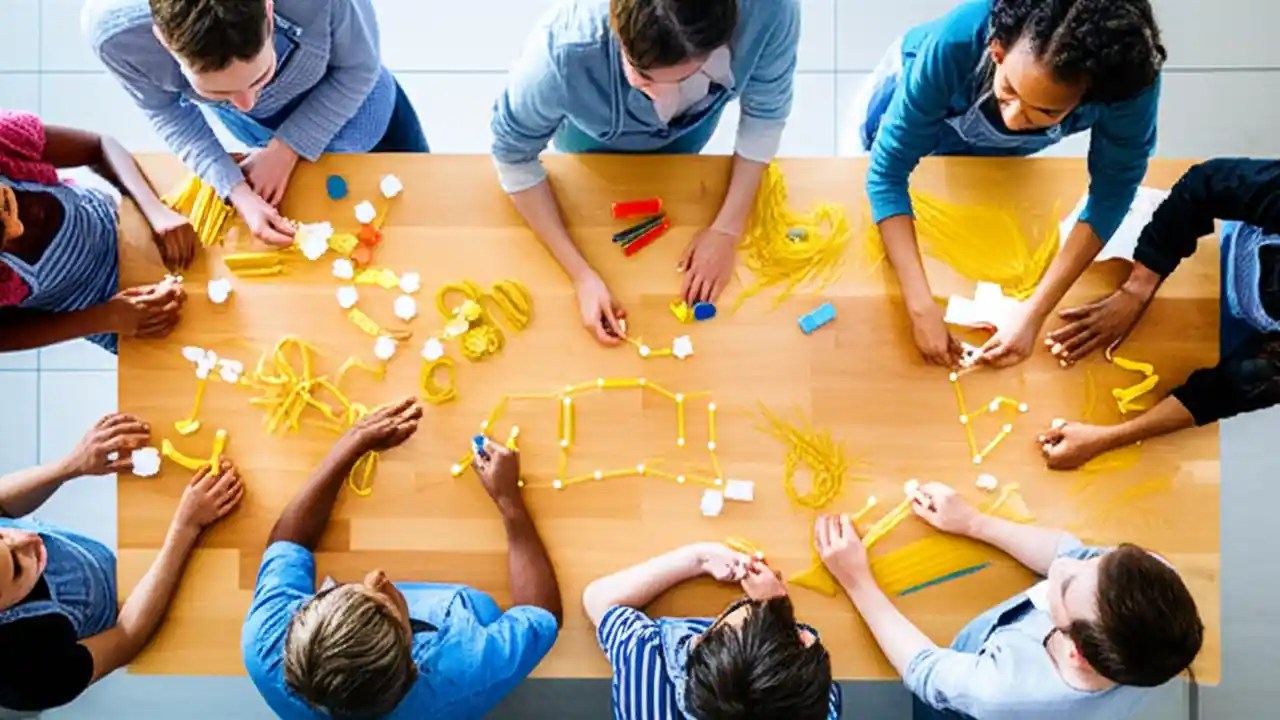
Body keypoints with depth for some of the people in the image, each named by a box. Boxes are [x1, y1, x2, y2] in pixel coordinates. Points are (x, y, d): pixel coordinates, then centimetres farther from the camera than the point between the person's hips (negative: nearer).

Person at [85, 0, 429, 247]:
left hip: (348, 92, 0)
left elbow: (360, 69, -24)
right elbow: (167, 113, -18)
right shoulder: (113, 33, -40)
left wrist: (287, 149, -26)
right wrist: (237, 192, -29)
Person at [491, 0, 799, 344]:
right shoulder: (565, 51, -50)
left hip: (693, 119, 2)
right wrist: (581, 274, -33)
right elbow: (513, 156, -30)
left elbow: (766, 112, -23)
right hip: (594, 131, -1)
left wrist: (727, 229, -25)